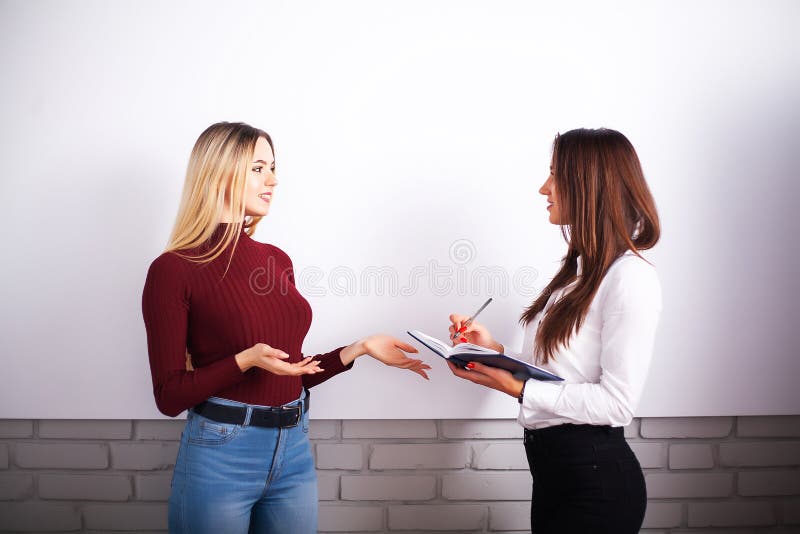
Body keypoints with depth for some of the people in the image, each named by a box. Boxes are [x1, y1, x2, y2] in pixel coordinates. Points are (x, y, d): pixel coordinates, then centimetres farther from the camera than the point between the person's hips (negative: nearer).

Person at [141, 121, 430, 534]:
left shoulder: (277, 260, 7)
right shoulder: (174, 270, -11)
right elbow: (170, 396, -11)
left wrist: (360, 348, 4)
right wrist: (246, 360, -23)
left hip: (295, 453, 6)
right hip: (220, 456, -5)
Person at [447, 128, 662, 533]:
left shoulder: (631, 278, -16)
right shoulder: (580, 270, 10)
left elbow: (617, 403, -20)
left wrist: (518, 388, -21)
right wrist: (494, 350, 2)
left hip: (595, 474, -8)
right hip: (552, 464, 8)